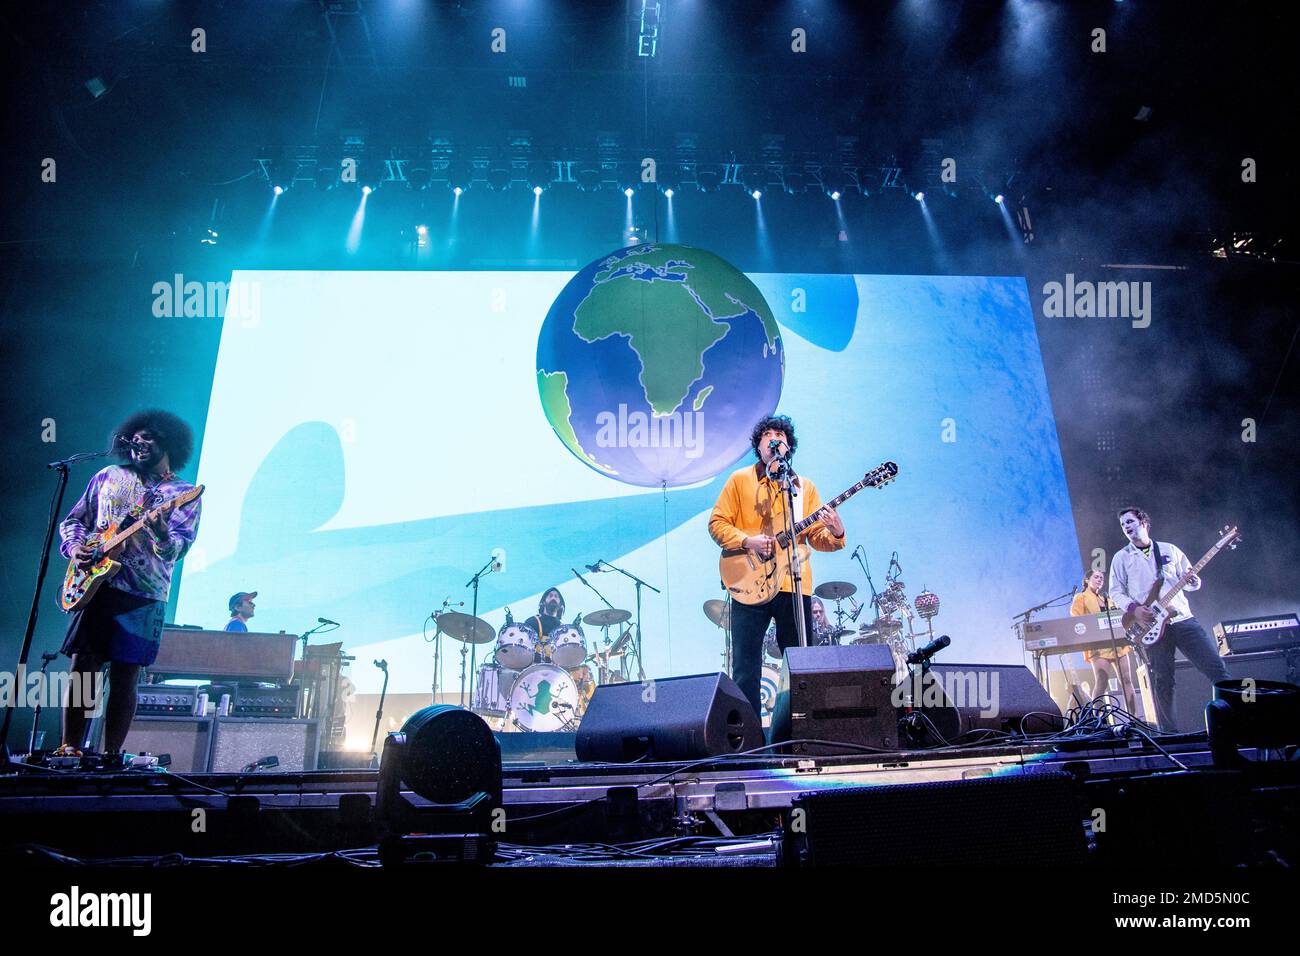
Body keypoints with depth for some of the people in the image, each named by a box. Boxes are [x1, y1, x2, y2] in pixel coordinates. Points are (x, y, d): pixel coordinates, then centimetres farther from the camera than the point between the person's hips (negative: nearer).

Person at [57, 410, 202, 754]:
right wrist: (75, 546, 1)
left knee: (124, 680, -1)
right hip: (95, 587, 3)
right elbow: (73, 520, 21)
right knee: (81, 669, 0)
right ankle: (70, 749, 9)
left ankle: (110, 757, 7)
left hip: (144, 599, -2)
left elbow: (178, 548, -7)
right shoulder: (108, 476, 15)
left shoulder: (184, 495, 4)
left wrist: (161, 532, -29)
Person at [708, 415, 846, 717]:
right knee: (745, 666, 0)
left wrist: (835, 534, -12)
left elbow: (816, 537, 10)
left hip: (794, 584, 3)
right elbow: (717, 523, 2)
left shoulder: (804, 487, 14)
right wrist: (748, 541, -14)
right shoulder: (740, 480, 6)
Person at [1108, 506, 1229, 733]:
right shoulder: (1121, 558, 9)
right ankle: (1170, 732, 7)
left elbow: (1189, 580, 17)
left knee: (1216, 668, -4)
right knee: (1163, 682, -3)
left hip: (1183, 620, 2)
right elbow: (1115, 591, 6)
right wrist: (1134, 608, -12)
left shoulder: (1170, 550, 14)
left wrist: (1193, 582, -7)